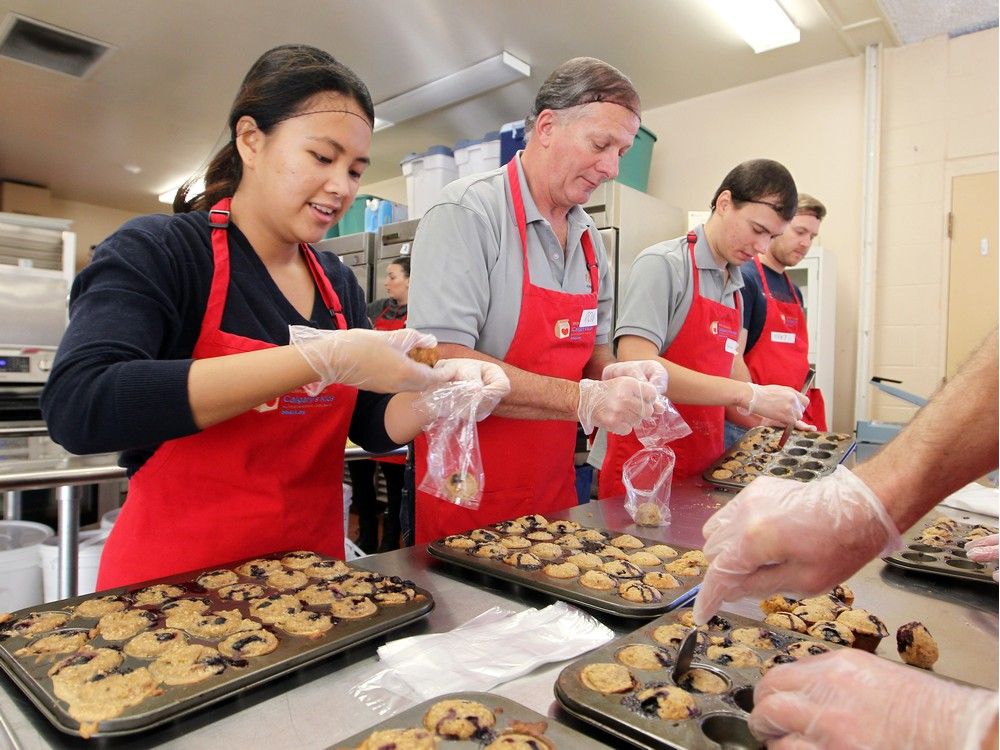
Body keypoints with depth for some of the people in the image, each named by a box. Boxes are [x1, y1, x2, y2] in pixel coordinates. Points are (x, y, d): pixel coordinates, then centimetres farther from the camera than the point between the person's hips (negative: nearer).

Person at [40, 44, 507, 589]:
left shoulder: (339, 284, 3)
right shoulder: (152, 252, -12)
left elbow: (373, 427, 5)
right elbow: (75, 408, -28)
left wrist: (444, 391, -16)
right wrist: (321, 359, -32)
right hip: (172, 581, -4)